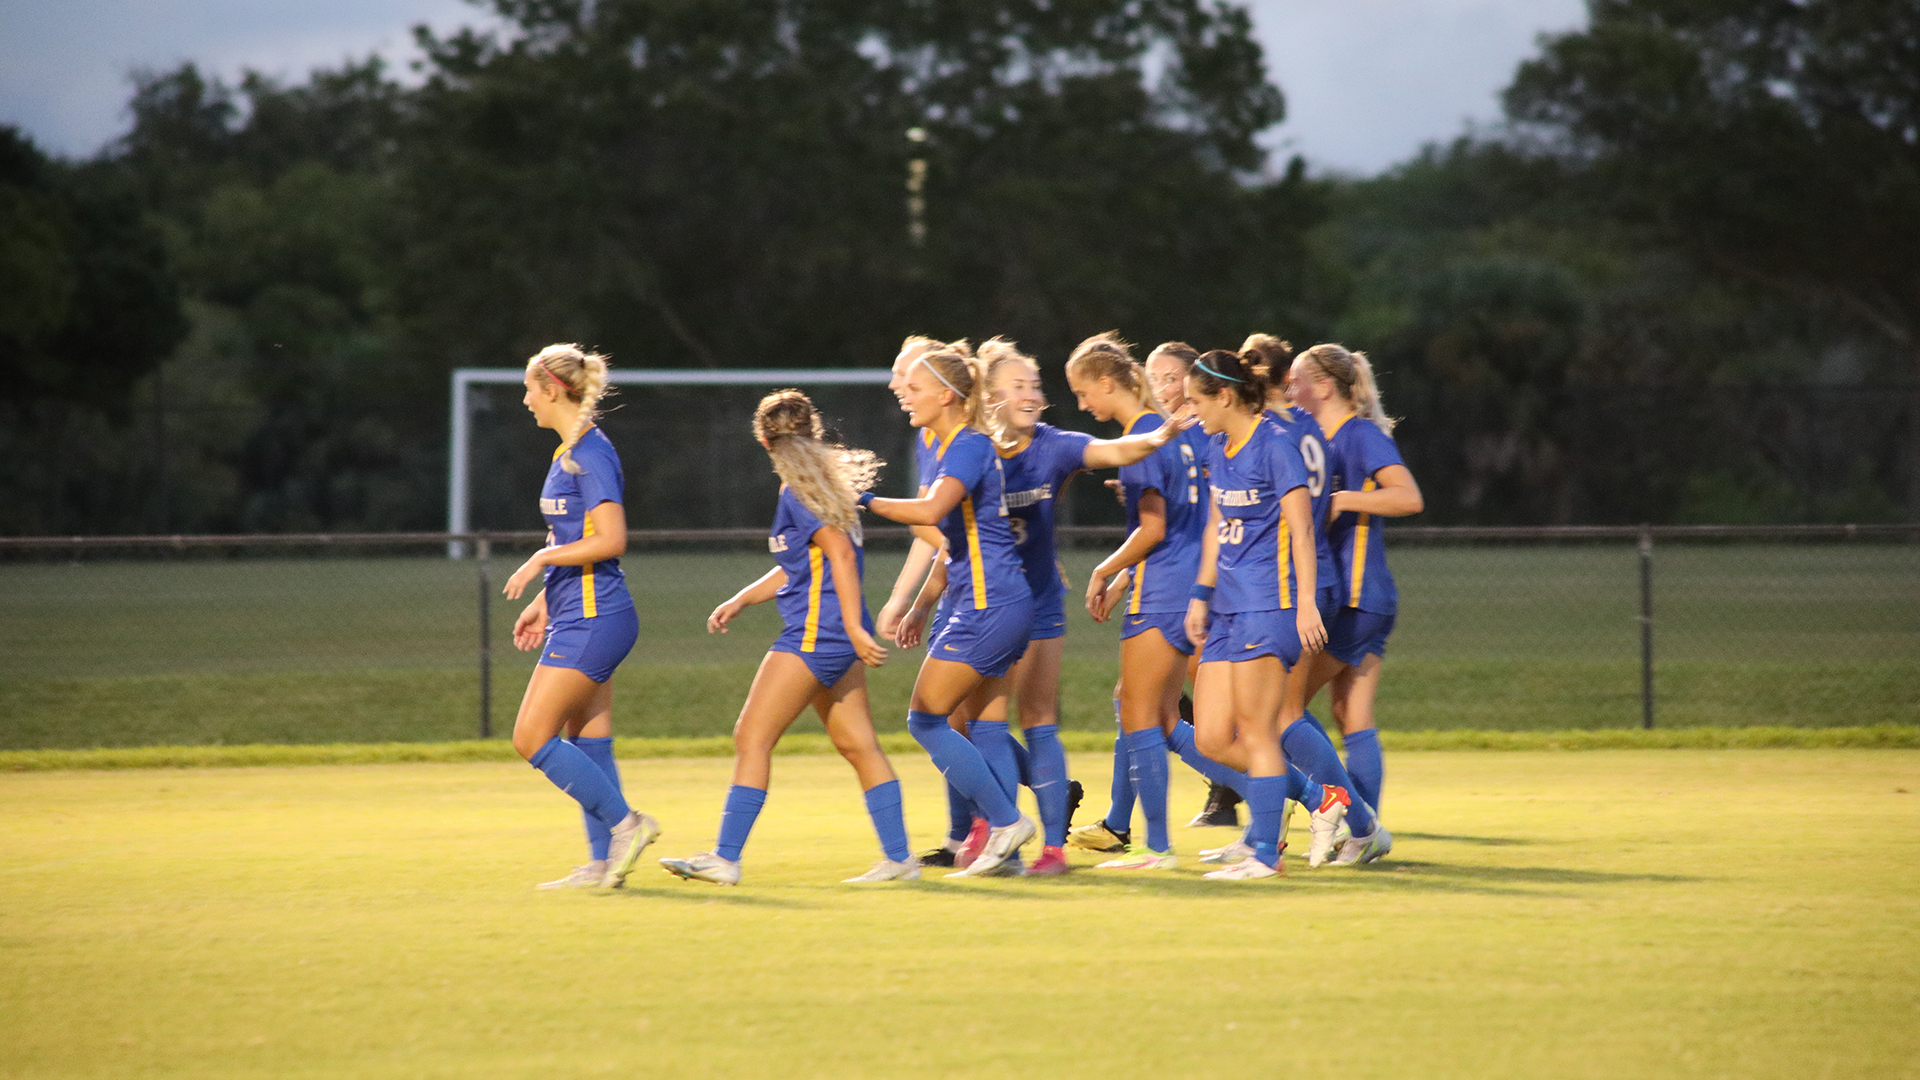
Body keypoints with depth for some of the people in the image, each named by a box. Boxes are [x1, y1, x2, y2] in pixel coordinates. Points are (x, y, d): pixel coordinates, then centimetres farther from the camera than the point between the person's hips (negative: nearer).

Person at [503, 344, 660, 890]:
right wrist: (544, 603, 23)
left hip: (592, 619, -10)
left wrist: (542, 559, -14)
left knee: (532, 738, -10)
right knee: (587, 746, 9)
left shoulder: (591, 453, -15)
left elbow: (610, 539, -22)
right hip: (578, 617, 10)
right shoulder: (570, 452, 16)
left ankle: (626, 822, -7)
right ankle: (603, 863, 10)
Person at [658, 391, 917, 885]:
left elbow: (841, 553, -19)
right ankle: (899, 857, 11)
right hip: (837, 638, 10)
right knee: (858, 745, 11)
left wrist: (855, 629, -24)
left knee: (752, 737, -8)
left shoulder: (799, 491, -11)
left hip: (815, 635, -10)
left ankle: (726, 858, -11)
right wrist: (740, 600, 19)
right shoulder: (823, 480, 17)